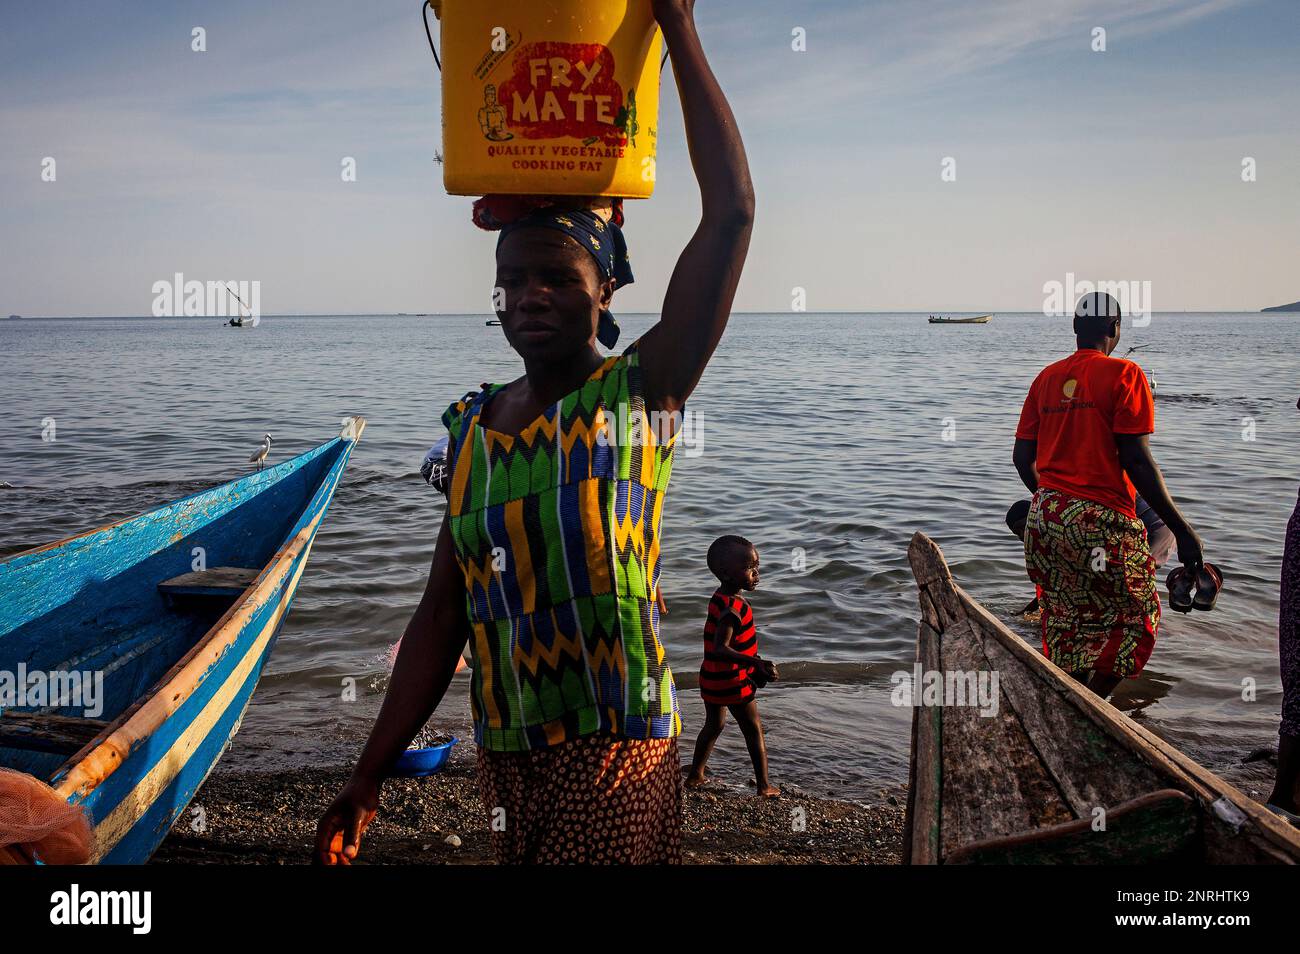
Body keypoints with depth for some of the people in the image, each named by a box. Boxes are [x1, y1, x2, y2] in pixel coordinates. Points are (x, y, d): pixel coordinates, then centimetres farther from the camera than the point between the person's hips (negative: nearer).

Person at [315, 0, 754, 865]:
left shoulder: (638, 393, -7)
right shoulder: (472, 427, 7)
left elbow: (731, 211, -16)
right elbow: (442, 615, 9)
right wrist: (368, 777, 8)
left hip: (615, 756, -5)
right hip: (505, 757, 5)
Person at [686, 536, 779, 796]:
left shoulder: (720, 598, 3)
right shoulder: (733, 609, -26)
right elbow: (721, 648, -36)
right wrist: (757, 663, -44)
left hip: (712, 679, 9)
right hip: (732, 681, -9)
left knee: (714, 725, 24)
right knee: (754, 731, 7)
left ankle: (695, 775, 33)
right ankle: (764, 786, 14)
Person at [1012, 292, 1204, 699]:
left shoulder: (1047, 377, 10)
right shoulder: (1123, 374, -8)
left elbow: (1022, 457, 10)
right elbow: (1135, 460, -15)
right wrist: (1182, 529, -12)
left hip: (1044, 515, 6)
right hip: (1100, 520, -6)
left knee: (1065, 623, 18)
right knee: (1136, 619, 9)